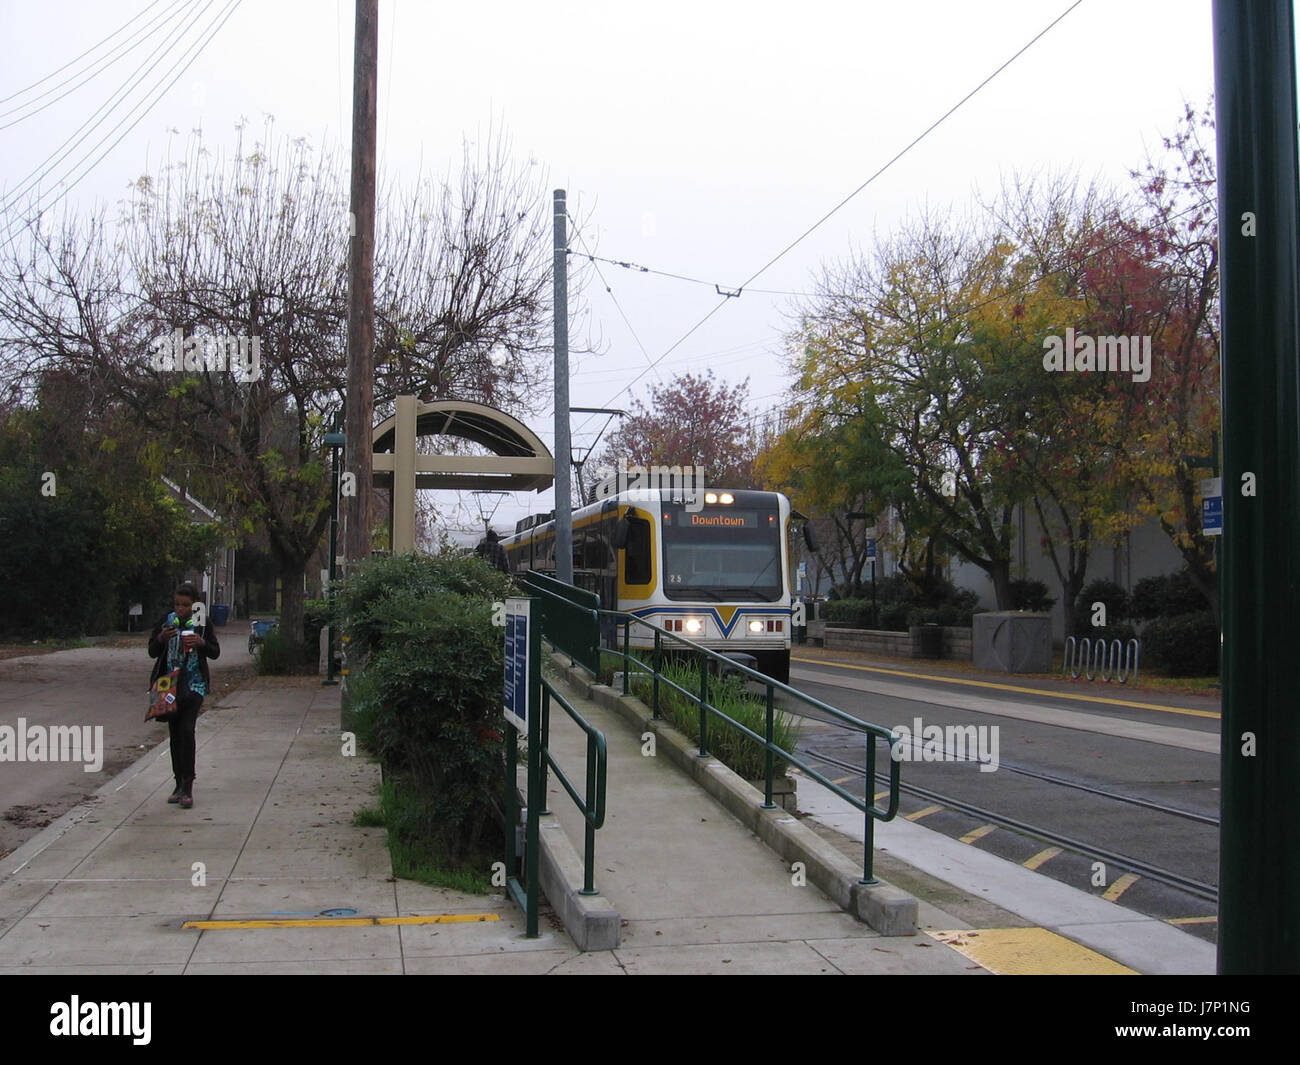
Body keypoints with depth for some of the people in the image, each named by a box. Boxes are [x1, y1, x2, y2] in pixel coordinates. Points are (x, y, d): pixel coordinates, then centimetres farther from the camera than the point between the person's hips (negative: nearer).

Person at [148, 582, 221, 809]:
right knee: (174, 733, 7)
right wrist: (162, 638, -15)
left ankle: (187, 786, -12)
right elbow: (152, 652, 5)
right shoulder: (166, 621, 4)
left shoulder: (202, 623, 0)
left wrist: (201, 643, -16)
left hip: (194, 685, -3)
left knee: (187, 730, -16)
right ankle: (179, 784, 16)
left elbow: (215, 653, 4)